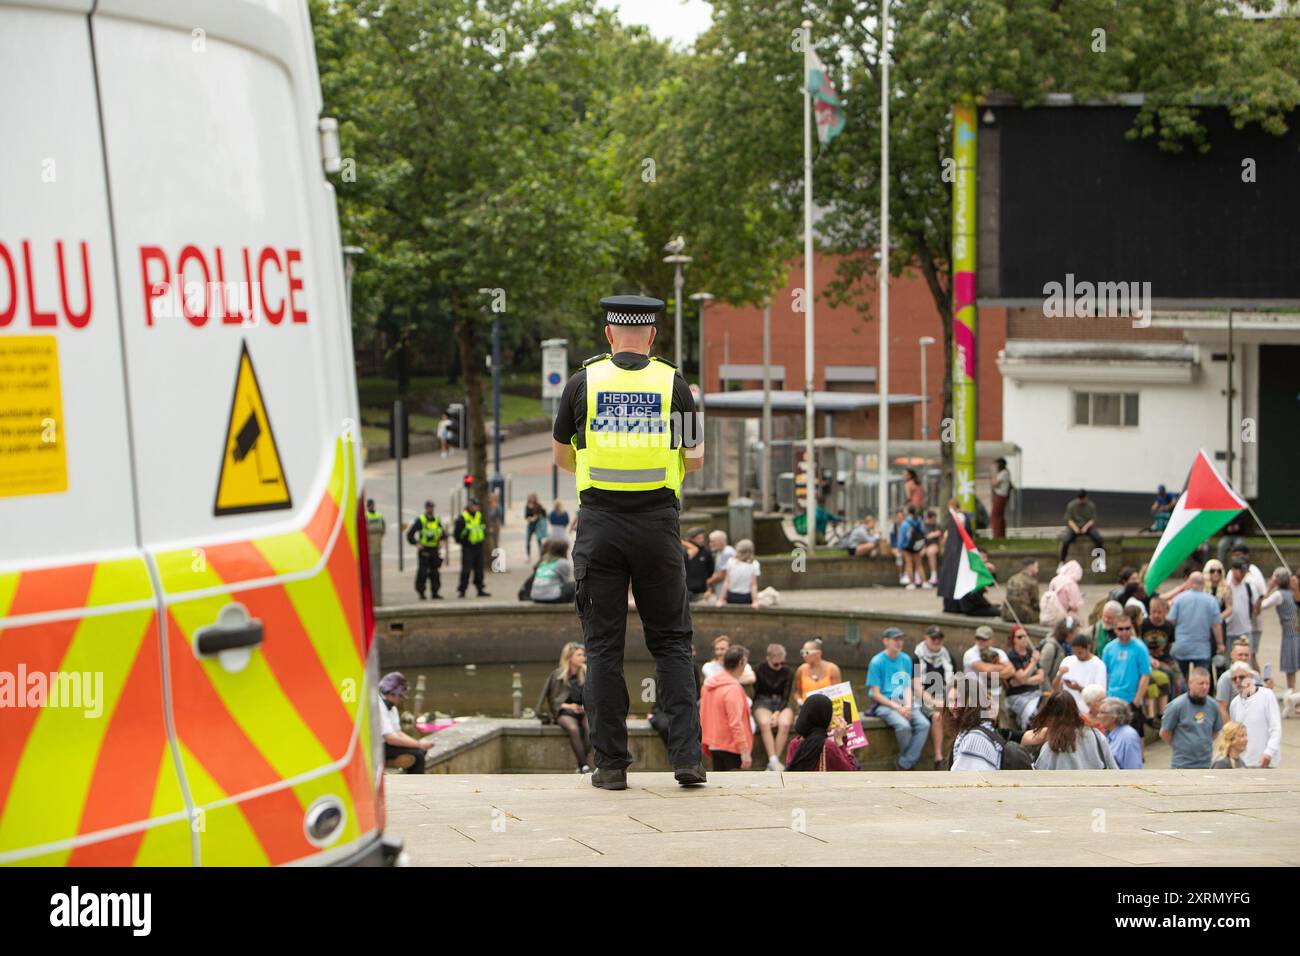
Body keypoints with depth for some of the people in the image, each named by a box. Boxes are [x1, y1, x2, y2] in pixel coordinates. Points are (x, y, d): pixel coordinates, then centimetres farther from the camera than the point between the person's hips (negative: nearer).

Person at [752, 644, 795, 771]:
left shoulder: (787, 673, 3)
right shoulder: (759, 670, 0)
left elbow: (786, 697, 0)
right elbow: (756, 694, 2)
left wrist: (777, 713, -18)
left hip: (782, 705, 1)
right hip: (763, 703, -1)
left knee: (784, 724, -34)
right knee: (765, 723, -37)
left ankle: (773, 764, -32)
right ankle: (773, 760, -42)